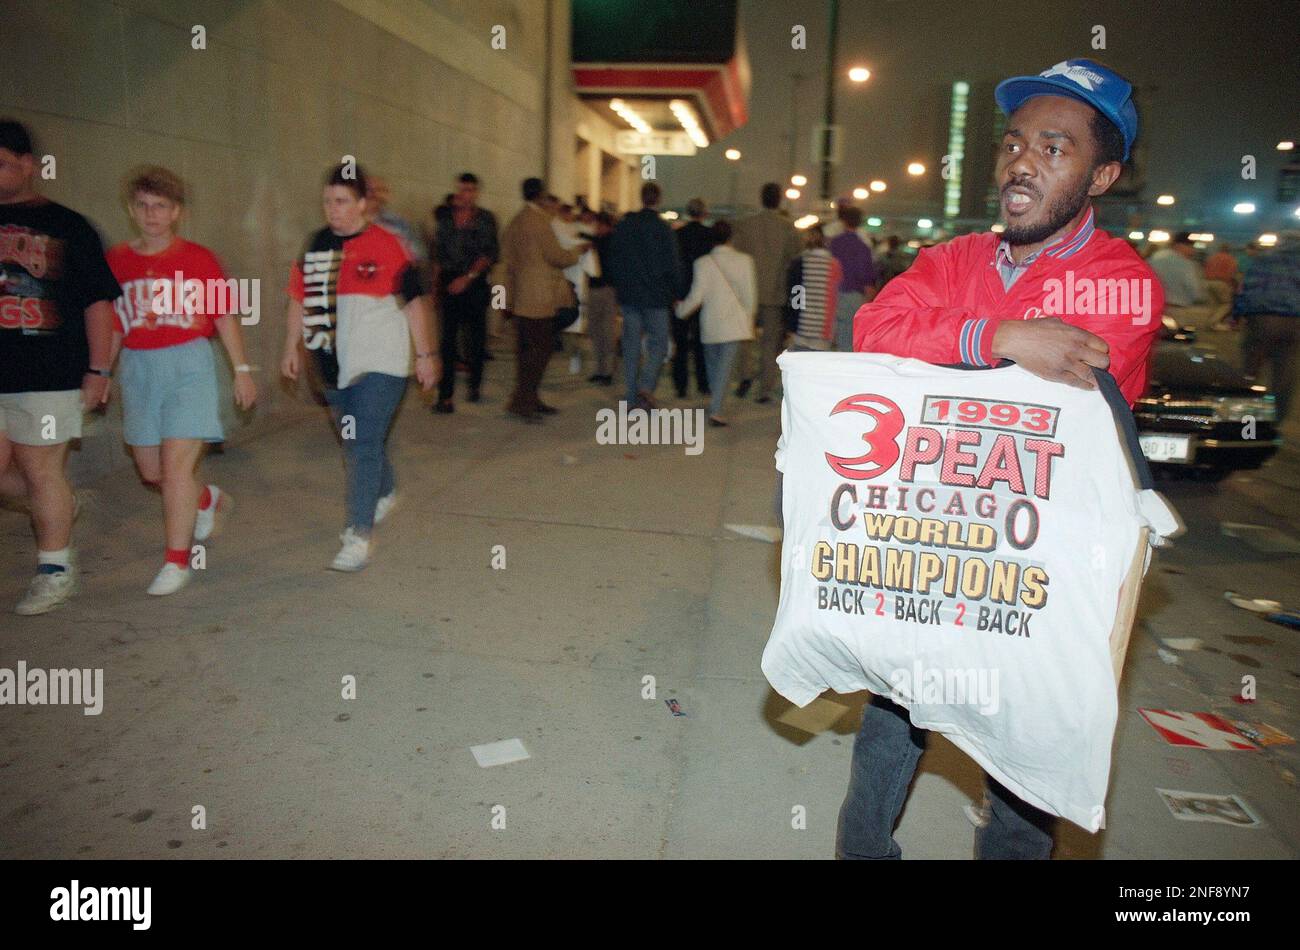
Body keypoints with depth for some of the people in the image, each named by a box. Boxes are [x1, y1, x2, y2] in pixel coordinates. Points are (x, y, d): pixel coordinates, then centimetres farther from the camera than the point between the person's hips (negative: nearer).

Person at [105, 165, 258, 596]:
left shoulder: (198, 258, -2)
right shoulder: (116, 261, 6)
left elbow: (224, 317, 1)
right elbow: (111, 325, 12)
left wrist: (242, 369, 0)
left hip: (189, 366, -4)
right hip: (138, 370, 4)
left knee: (177, 463, -10)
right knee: (151, 470, 11)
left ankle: (176, 561, 1)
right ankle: (207, 499, 41)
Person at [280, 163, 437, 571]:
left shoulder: (385, 246, -9)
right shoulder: (316, 245, 7)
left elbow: (413, 302, -5)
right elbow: (300, 299, 15)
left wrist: (425, 355, -3)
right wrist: (292, 348, 12)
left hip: (380, 362, -6)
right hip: (334, 365, 6)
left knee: (363, 445, -12)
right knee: (357, 440, 19)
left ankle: (358, 536, -9)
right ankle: (384, 493, 45)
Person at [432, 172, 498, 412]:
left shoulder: (485, 219, 0)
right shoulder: (445, 219, 10)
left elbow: (489, 254, -8)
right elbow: (438, 253, 15)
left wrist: (468, 277, -17)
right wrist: (438, 281, 9)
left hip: (474, 285, -2)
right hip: (448, 284, 2)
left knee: (475, 337, 8)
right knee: (447, 340, -6)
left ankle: (475, 384, 30)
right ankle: (445, 396, -7)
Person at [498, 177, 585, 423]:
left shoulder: (515, 221, 15)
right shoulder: (538, 220, -13)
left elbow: (507, 261, 18)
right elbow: (556, 257, -13)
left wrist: (509, 296, 21)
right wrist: (578, 251, 5)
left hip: (521, 298, 9)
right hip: (539, 298, -9)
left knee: (527, 349, 12)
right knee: (541, 348, -7)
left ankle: (528, 399, 18)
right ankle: (521, 400, -9)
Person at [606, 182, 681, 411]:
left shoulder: (624, 225, 4)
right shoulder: (663, 228, -9)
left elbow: (613, 260, 10)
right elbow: (672, 265, -8)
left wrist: (617, 286, 19)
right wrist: (676, 293, 2)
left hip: (628, 295, 4)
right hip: (655, 296, -4)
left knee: (631, 344, 10)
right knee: (658, 343, 4)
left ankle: (632, 394, 13)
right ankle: (646, 386, -14)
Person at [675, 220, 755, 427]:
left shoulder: (702, 263, -5)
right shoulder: (744, 260, -3)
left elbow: (696, 296, -5)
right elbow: (750, 295, 0)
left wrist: (681, 311, 12)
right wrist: (749, 319, 13)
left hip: (710, 323, 1)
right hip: (735, 323, -1)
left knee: (712, 363, 18)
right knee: (724, 366, -3)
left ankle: (715, 404, 28)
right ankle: (715, 410, -12)